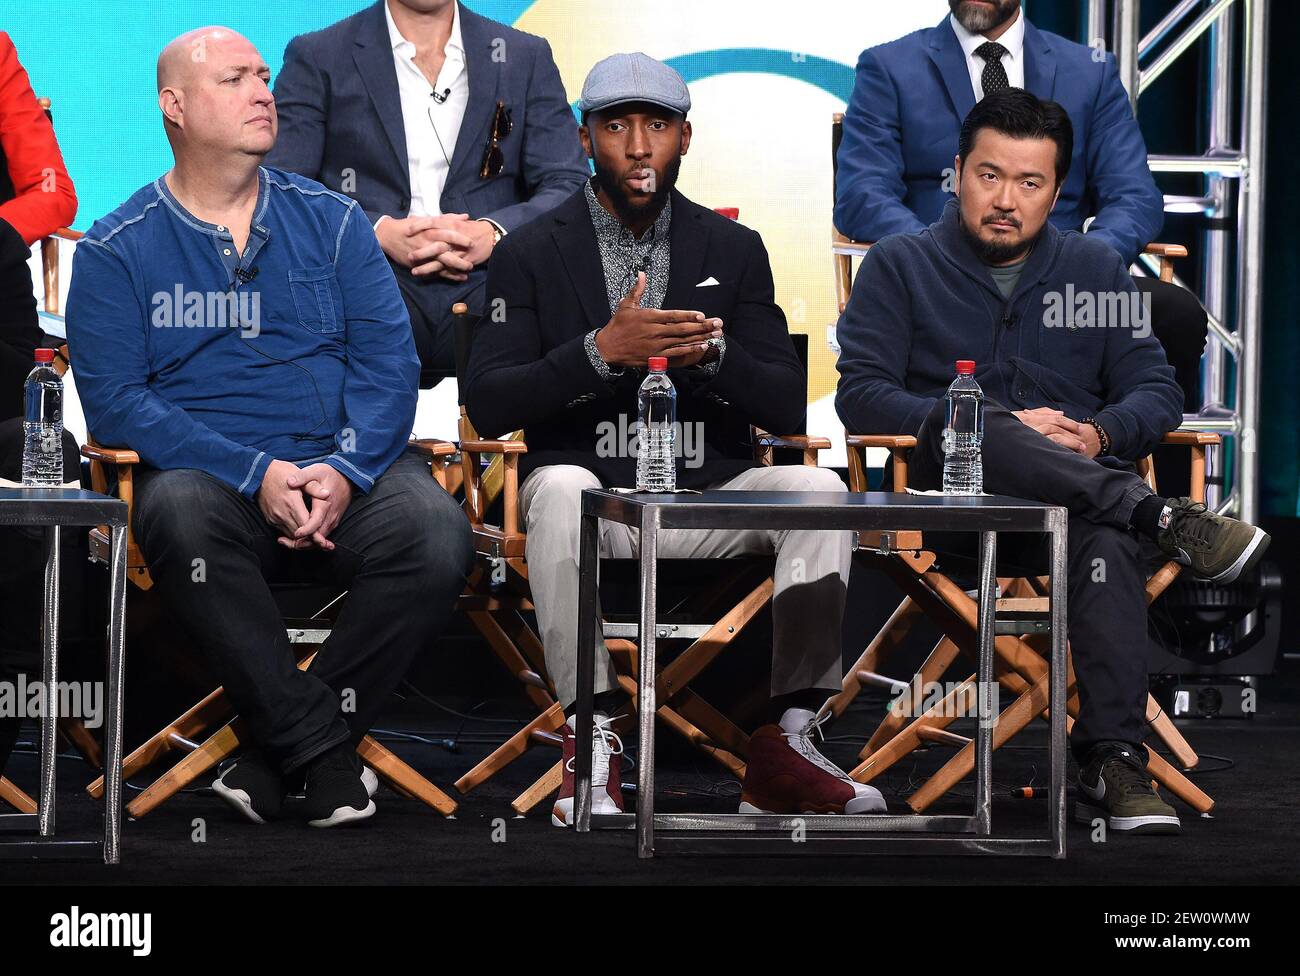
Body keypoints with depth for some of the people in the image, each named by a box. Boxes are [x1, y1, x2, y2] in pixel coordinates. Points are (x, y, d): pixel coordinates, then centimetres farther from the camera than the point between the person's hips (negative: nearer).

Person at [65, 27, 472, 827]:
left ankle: (280, 747, -17)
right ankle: (319, 739, -26)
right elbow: (114, 400, -4)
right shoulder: (118, 250, 6)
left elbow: (389, 362, 6)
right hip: (206, 470, -2)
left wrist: (345, 470, -15)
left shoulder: (331, 222, 14)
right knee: (179, 511, -38)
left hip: (345, 471, 2)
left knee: (436, 535, -29)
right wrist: (257, 476, -17)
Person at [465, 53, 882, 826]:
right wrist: (601, 351, -20)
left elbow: (787, 407, 5)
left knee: (819, 490, -26)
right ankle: (593, 744, -31)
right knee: (561, 488, -37)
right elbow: (487, 406, -7)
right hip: (591, 488, -2)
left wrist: (712, 354, -16)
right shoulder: (532, 255, 4)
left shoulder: (734, 250, 12)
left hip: (706, 495, 2)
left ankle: (788, 742, -21)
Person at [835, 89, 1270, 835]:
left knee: (1110, 533, -37)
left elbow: (1157, 392, 14)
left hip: (1079, 482, 1)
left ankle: (1114, 760, -46)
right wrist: (1006, 430, -14)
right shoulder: (902, 266, 12)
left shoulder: (1096, 269, 19)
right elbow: (861, 395, -1)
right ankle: (1163, 518, -47)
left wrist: (1099, 435, -12)